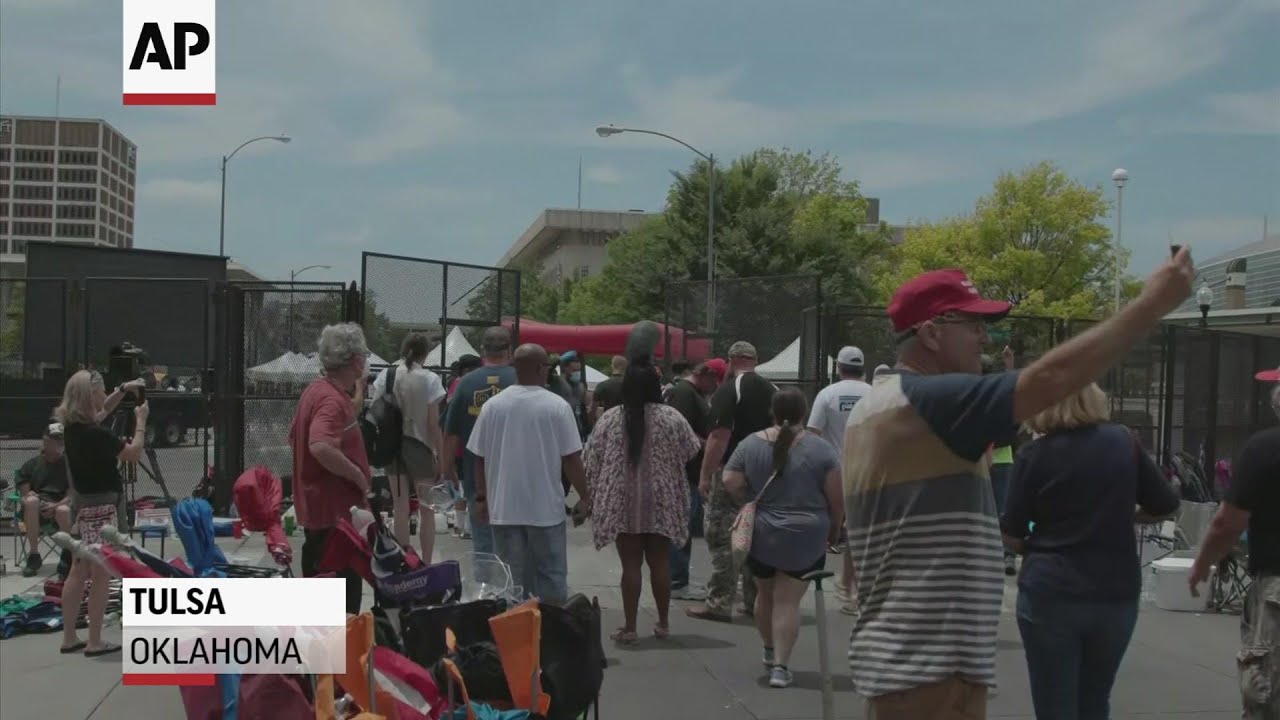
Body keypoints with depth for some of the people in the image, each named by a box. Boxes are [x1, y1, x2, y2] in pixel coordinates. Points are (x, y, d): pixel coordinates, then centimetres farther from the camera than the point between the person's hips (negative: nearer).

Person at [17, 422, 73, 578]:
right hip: (35, 511, 1)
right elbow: (25, 493, 4)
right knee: (31, 501, -34)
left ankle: (68, 557, -25)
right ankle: (33, 555, -28)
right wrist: (42, 504, -15)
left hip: (60, 505, -1)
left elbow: (71, 496, 2)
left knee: (64, 511, -36)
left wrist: (56, 506, -17)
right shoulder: (31, 465, 11)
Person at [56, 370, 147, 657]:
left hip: (84, 506, 9)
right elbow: (134, 454, -13)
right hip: (100, 508, -9)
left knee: (78, 572, 12)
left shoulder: (73, 427, 2)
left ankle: (70, 638, 18)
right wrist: (141, 421, -3)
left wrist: (123, 391, 24)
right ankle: (95, 642, 3)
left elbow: (98, 414, 25)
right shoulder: (95, 434, -23)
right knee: (100, 576, -1)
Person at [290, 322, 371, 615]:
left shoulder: (315, 390, 11)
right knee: (342, 601, -5)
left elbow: (295, 438, 24)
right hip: (336, 511, -10)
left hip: (315, 508, 10)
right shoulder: (333, 399, -21)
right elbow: (321, 446, -37)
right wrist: (359, 476, -25)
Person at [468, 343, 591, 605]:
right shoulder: (557, 406, -8)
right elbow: (571, 458, -8)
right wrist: (585, 497, 1)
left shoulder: (493, 405, 0)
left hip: (503, 507, 3)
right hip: (546, 507, -2)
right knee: (551, 575, 8)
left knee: (512, 579, 9)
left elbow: (479, 457, 4)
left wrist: (481, 497, 14)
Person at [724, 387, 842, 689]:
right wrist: (835, 529, 7)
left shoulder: (751, 444, -2)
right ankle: (780, 665, -6)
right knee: (788, 601, 0)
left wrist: (754, 503, 11)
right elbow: (836, 496, -7)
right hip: (805, 539, -2)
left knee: (766, 594, 20)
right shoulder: (821, 448, -8)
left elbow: (730, 482, -6)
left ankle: (770, 652, 36)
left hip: (760, 535, 3)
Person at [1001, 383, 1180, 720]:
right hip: (1117, 594, 3)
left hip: (1050, 594, -3)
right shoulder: (1123, 442, -1)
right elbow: (1165, 507, 6)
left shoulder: (1035, 455, -7)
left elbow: (1011, 534, -4)